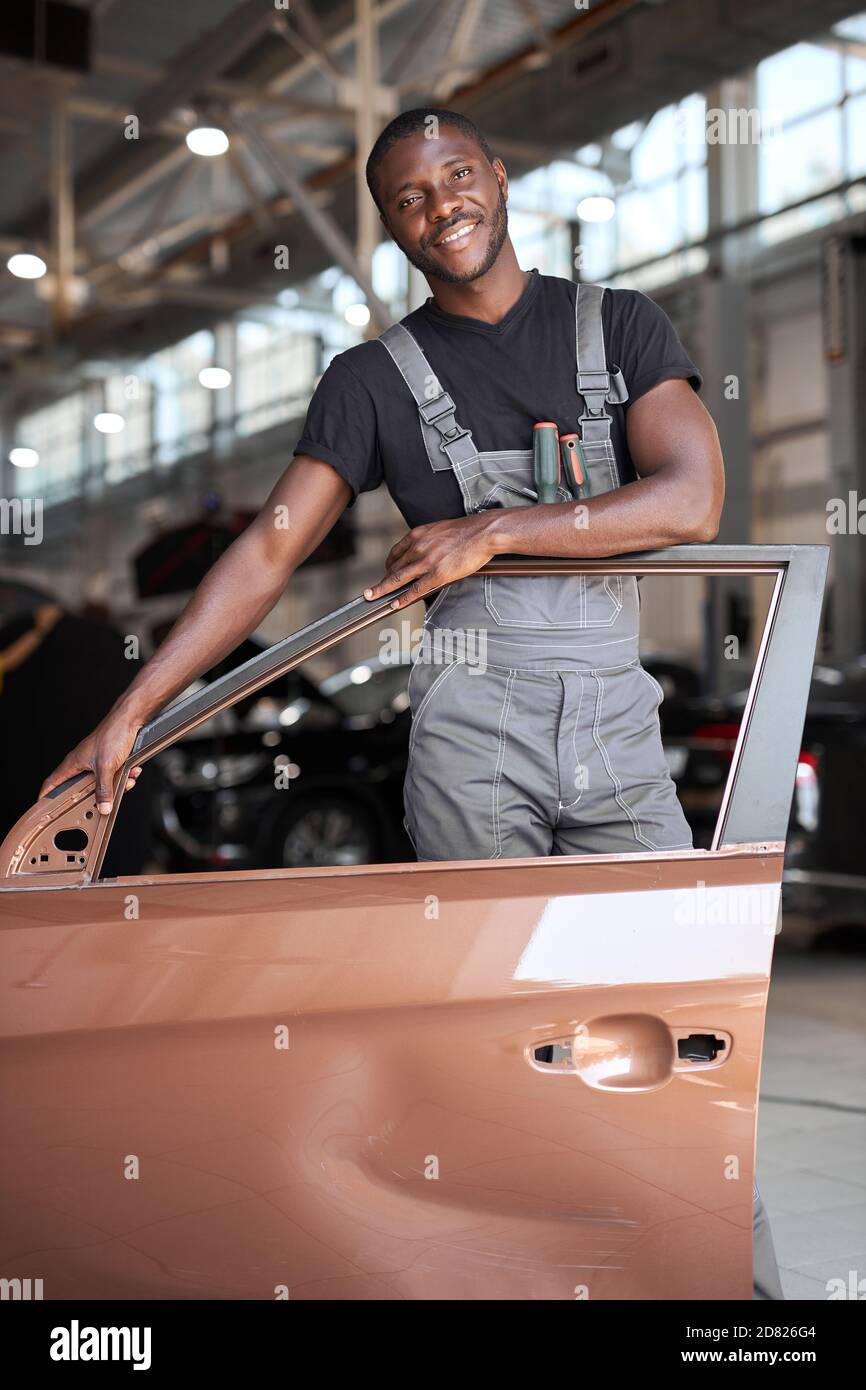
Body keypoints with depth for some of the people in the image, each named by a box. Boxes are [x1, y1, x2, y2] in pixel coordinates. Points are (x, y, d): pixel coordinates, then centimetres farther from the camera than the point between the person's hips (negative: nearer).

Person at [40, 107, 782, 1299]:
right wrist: (130, 713, -4)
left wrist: (493, 529, -11)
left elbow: (692, 498, -5)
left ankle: (746, 1279, 11)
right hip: (471, 727, 0)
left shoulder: (620, 326, 10)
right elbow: (268, 552, 3)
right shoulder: (374, 378, 9)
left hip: (617, 726, 1)